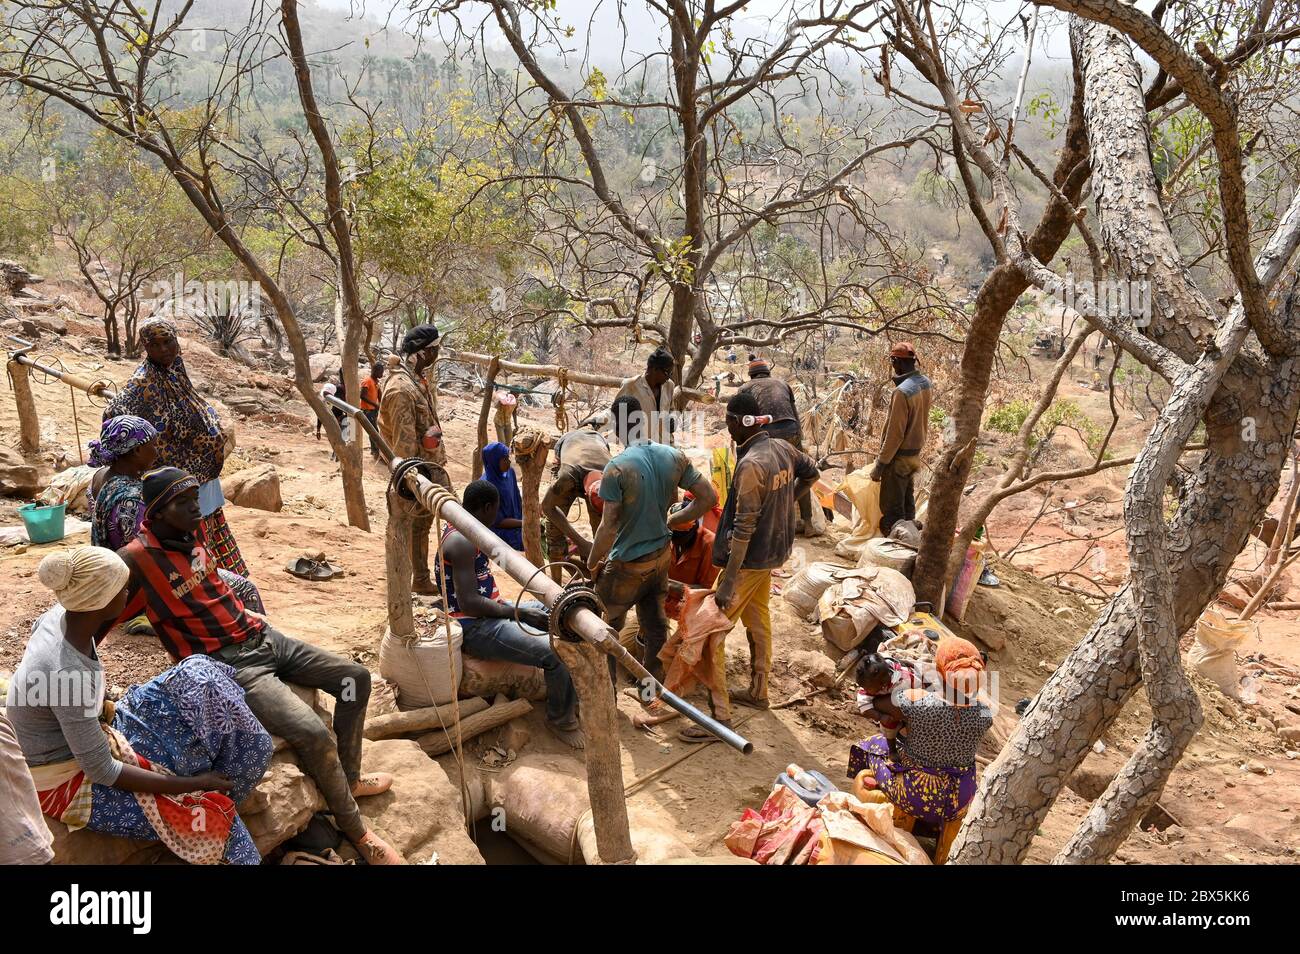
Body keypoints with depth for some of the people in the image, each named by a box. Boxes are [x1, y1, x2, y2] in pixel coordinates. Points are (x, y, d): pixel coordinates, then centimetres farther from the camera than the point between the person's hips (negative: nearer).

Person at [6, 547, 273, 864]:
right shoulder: (68, 674, -34)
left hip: (77, 740, 8)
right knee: (206, 812, -16)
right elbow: (102, 772, -26)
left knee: (199, 679, -3)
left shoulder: (60, 617, -12)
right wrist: (195, 784, -22)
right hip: (66, 783, -8)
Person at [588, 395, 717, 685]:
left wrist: (592, 563, -8)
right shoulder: (674, 457, -7)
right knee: (656, 626, 18)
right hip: (661, 558, 6)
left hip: (627, 565, -5)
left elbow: (609, 528, -24)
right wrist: (672, 522, 8)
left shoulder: (617, 468, -24)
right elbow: (709, 497, -2)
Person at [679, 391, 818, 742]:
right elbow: (811, 473, 21)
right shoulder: (783, 448, 1)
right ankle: (758, 692, 41)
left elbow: (744, 527, -28)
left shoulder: (751, 464, -26)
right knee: (757, 620, 24)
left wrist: (727, 583, -27)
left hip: (750, 559, -9)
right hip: (774, 550, 9)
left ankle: (720, 716, -1)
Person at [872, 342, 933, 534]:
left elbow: (895, 433, -23)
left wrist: (880, 464, -17)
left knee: (892, 507, 1)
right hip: (916, 452, 9)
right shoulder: (926, 383, 1)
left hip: (899, 456, -9)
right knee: (907, 501, 21)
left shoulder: (902, 392, -25)